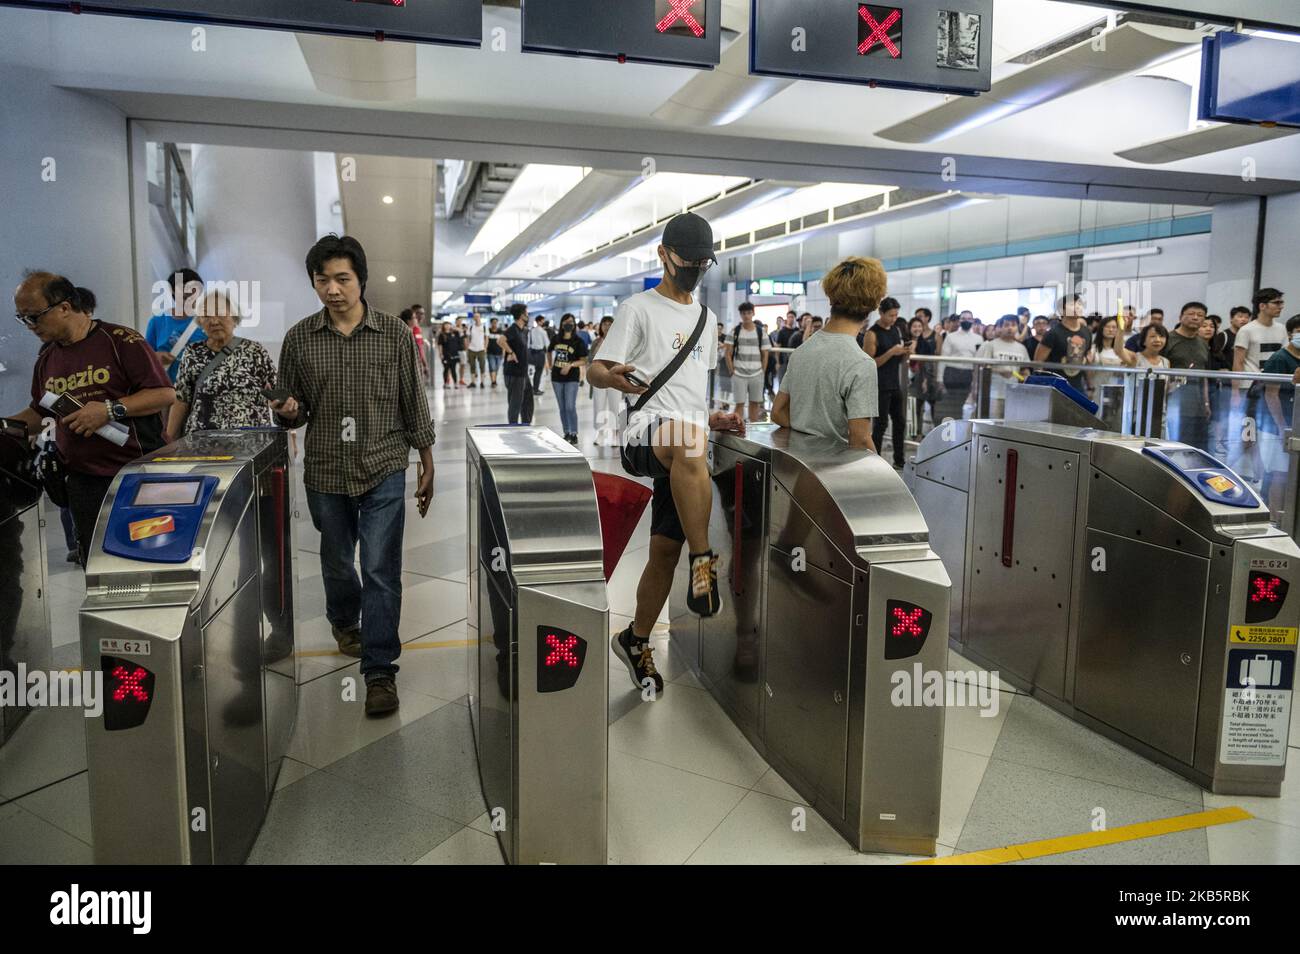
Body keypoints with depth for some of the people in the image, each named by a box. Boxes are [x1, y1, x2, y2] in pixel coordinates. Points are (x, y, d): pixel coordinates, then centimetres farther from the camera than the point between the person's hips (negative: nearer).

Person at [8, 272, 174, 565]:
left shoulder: (121, 341, -8)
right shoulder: (46, 356, 13)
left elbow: (166, 394, -12)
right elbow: (38, 414, 25)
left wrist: (110, 410, -18)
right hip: (82, 484, 6)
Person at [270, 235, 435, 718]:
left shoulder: (394, 334, -4)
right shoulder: (299, 338, 0)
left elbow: (413, 402, 2)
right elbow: (294, 410, 9)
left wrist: (426, 464, 3)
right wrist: (290, 410, -15)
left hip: (384, 469, -2)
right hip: (326, 473, 3)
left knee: (381, 570, -5)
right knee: (337, 563, 20)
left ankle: (380, 670, 3)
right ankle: (344, 621, 49)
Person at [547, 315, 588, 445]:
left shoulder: (578, 341, -7)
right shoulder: (556, 339, 5)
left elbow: (583, 361, -9)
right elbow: (549, 352, 23)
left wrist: (570, 365, -21)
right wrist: (550, 365, 12)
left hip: (572, 378, -5)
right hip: (557, 378, 5)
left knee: (570, 407, -9)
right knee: (562, 408, 10)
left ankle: (574, 435, -2)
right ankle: (566, 433, 20)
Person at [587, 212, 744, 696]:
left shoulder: (707, 319, 22)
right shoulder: (639, 308, 2)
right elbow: (596, 370, -5)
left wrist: (714, 417, 13)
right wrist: (613, 376, -29)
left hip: (690, 448, 6)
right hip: (647, 432, -6)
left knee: (665, 548, 5)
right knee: (687, 445, -42)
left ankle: (636, 640, 22)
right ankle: (703, 560, -32)